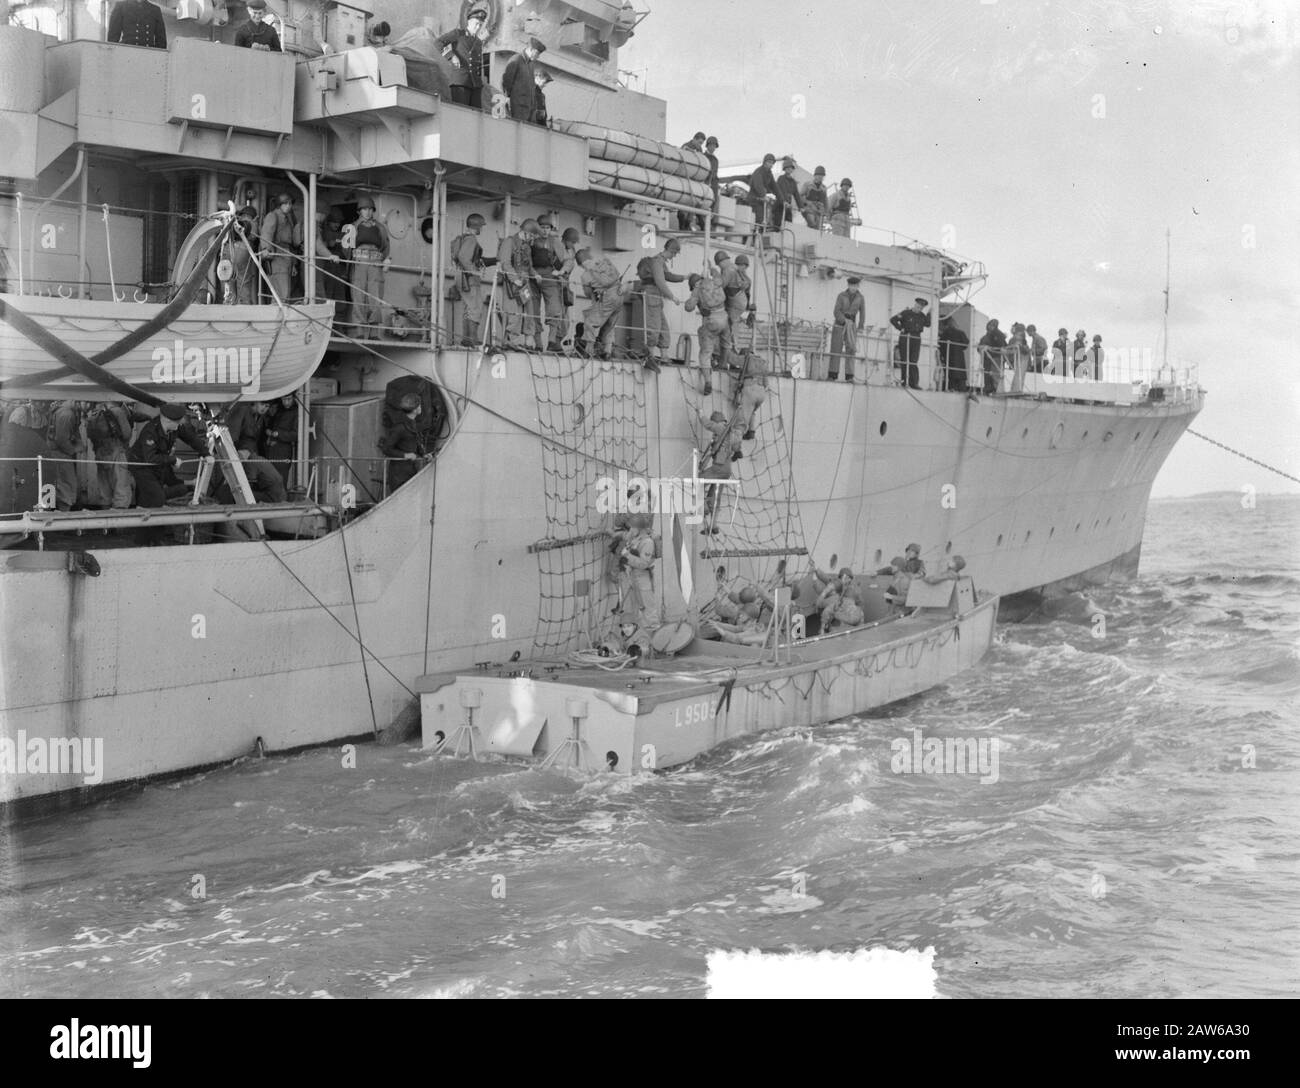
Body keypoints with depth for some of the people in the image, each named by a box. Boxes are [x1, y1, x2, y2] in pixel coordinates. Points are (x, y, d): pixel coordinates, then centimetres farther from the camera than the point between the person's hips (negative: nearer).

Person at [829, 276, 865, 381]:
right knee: (836, 349, -4)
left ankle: (849, 376, -8)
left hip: (852, 325, 2)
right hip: (839, 324, -1)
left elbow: (862, 313, 10)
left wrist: (860, 327, 2)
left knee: (851, 350, -7)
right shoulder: (841, 296, -2)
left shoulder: (860, 298, 5)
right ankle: (833, 375, -3)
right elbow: (837, 311, -9)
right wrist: (845, 321, -22)